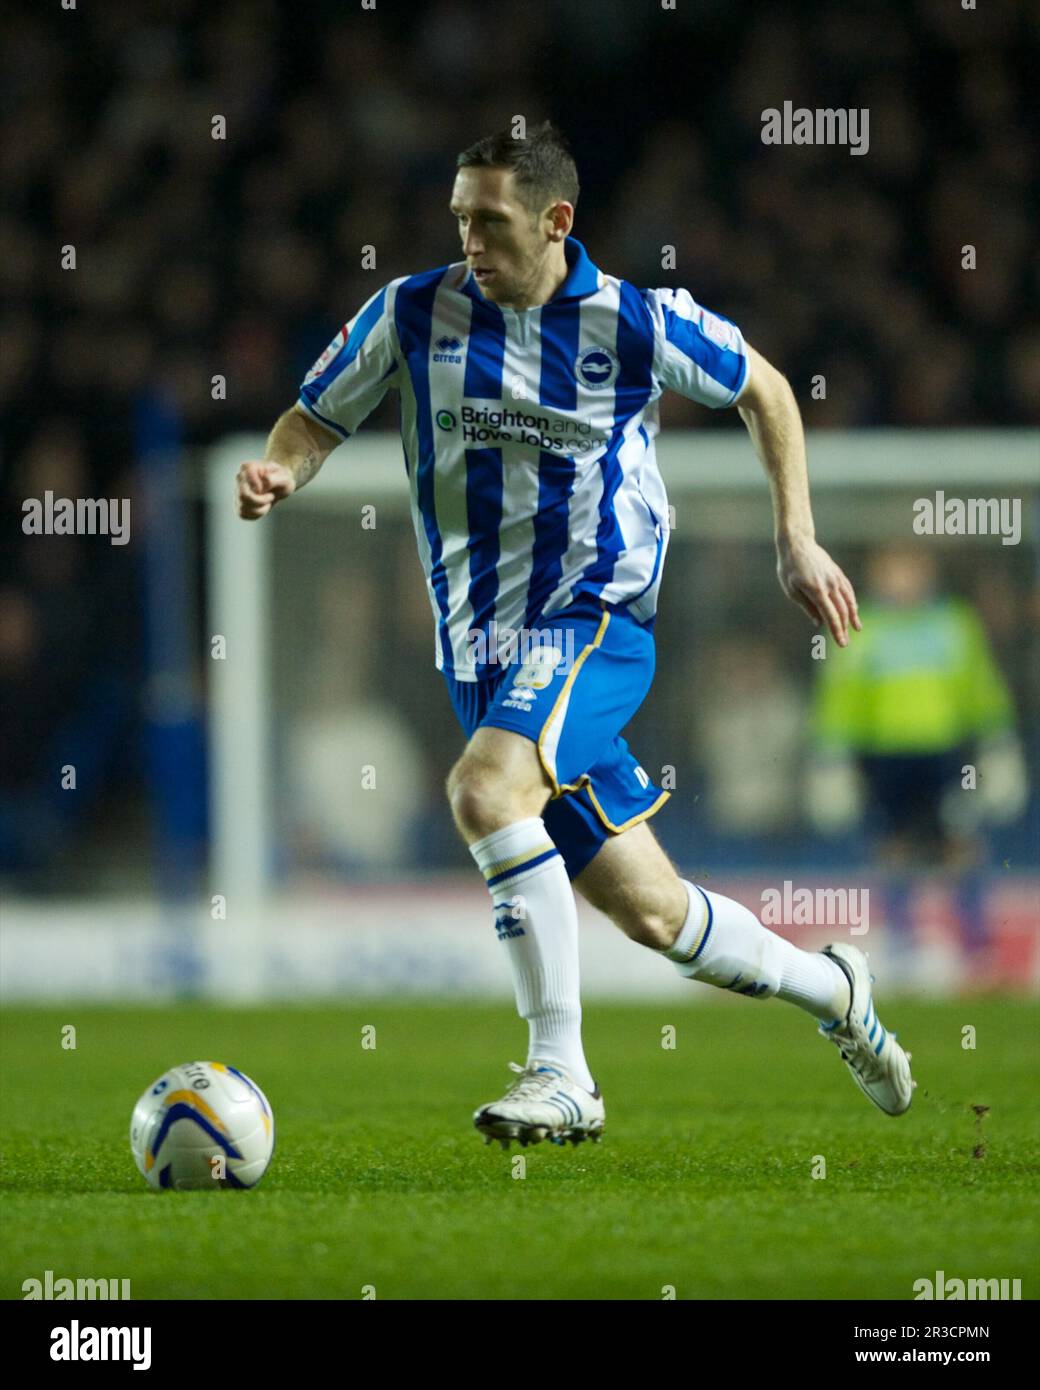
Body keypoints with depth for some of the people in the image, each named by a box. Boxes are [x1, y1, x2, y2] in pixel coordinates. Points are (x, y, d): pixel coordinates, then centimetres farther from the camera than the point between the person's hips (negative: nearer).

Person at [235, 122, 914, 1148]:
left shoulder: (638, 324, -6)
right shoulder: (415, 312, 0)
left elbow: (762, 391, 11)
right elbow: (319, 416, 9)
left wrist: (797, 543, 10)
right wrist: (278, 471, -14)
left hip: (595, 622, -4)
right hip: (479, 648, 4)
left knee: (485, 788, -33)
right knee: (653, 915, 8)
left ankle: (561, 1074, -27)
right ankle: (828, 988, 36)